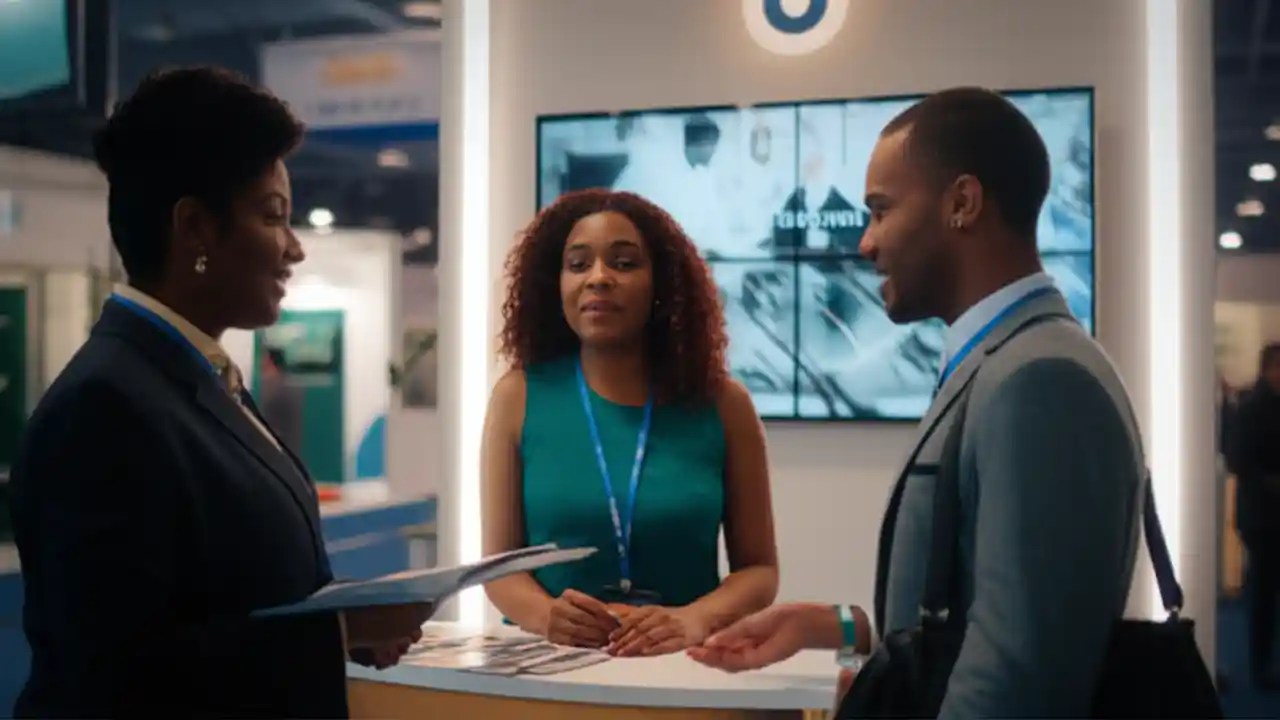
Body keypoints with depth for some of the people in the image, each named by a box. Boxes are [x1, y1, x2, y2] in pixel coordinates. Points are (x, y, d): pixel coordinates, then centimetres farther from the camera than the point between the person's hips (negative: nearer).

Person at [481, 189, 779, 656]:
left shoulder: (721, 403, 3)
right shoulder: (518, 397, 3)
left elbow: (759, 567, 5)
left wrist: (695, 619, -14)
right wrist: (545, 615, -16)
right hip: (551, 662, 0)